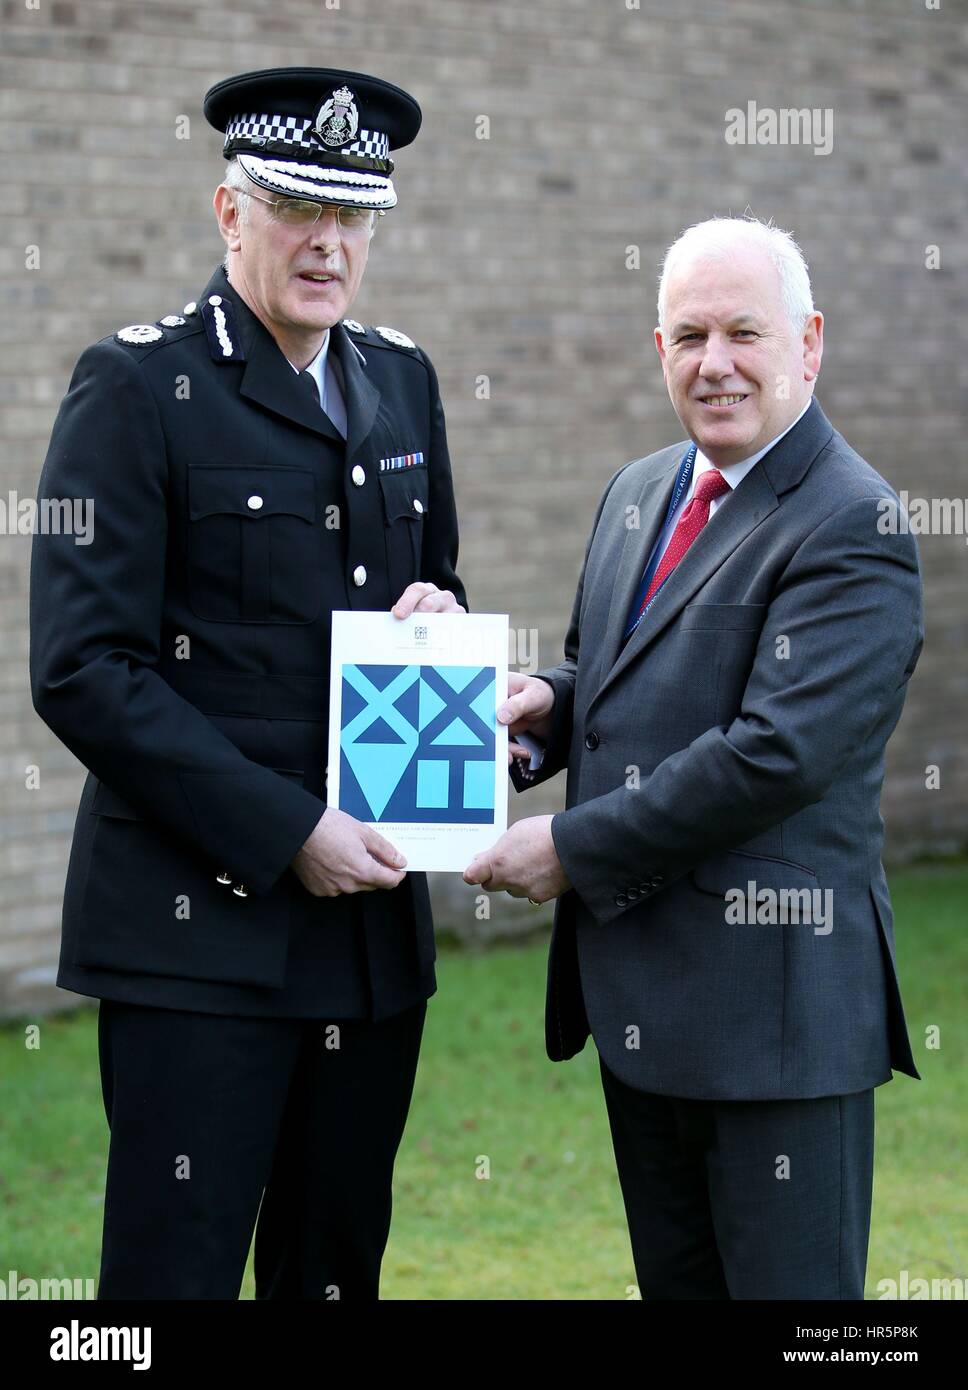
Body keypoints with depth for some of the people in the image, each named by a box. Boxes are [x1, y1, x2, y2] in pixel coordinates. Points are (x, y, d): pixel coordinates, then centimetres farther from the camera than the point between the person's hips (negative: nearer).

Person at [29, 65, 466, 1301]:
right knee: (174, 1272, -4)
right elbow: (80, 671, -12)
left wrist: (440, 612, -1)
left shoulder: (401, 382, 13)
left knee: (337, 1270, 12)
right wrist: (284, 832, -16)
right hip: (203, 923, -6)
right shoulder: (137, 386, -6)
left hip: (375, 913, 6)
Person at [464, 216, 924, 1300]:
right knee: (673, 1282, 16)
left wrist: (572, 847, -16)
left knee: (791, 1288, -2)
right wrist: (548, 700, 1)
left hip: (773, 1004, -8)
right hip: (637, 988, 8)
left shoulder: (852, 529, -14)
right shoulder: (638, 492, 14)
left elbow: (776, 754, -22)